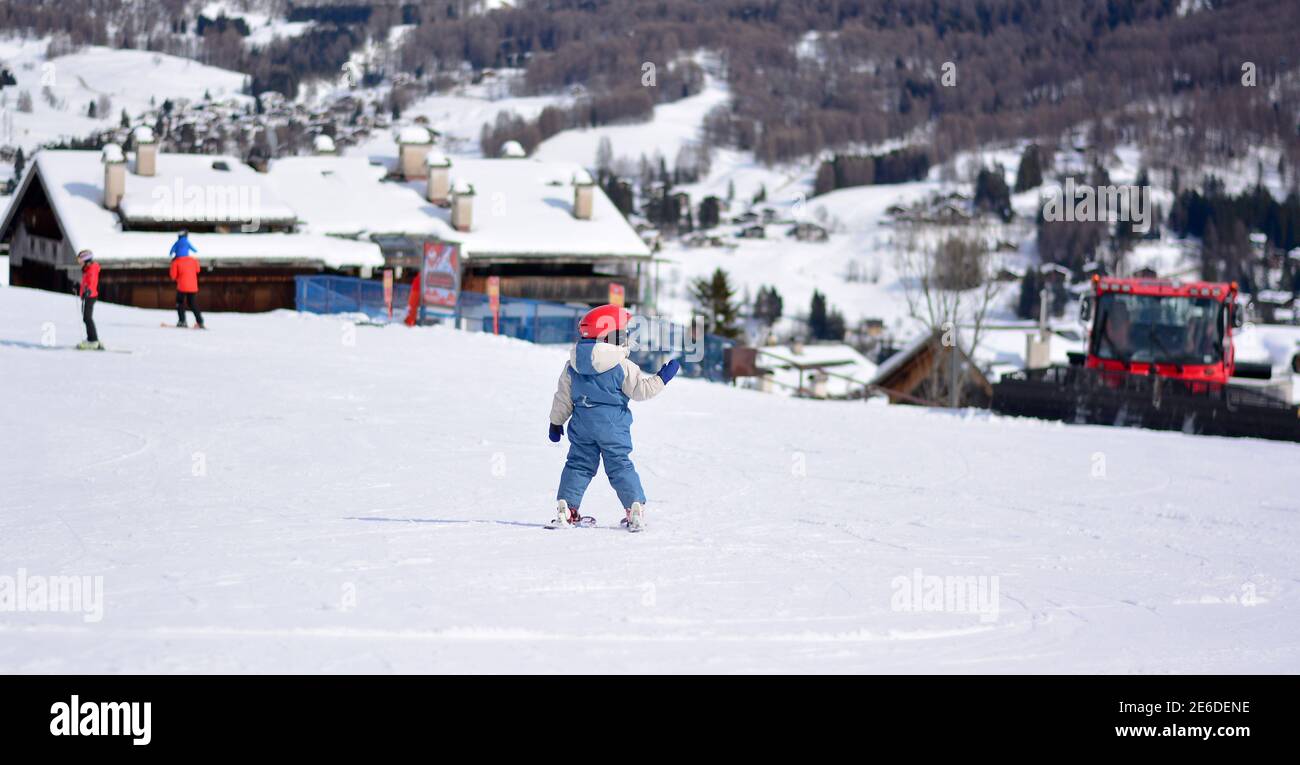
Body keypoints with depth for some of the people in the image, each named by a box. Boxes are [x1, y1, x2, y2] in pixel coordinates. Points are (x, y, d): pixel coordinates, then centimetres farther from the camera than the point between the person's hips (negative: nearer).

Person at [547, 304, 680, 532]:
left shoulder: (572, 367, 3)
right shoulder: (622, 367, -12)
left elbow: (563, 398, 8)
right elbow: (641, 389, -8)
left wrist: (556, 422, 18)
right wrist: (661, 378, 2)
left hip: (582, 426, 3)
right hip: (612, 427, -3)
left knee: (578, 464, 11)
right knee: (620, 466, 3)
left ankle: (565, 508, 6)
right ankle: (635, 508, -1)